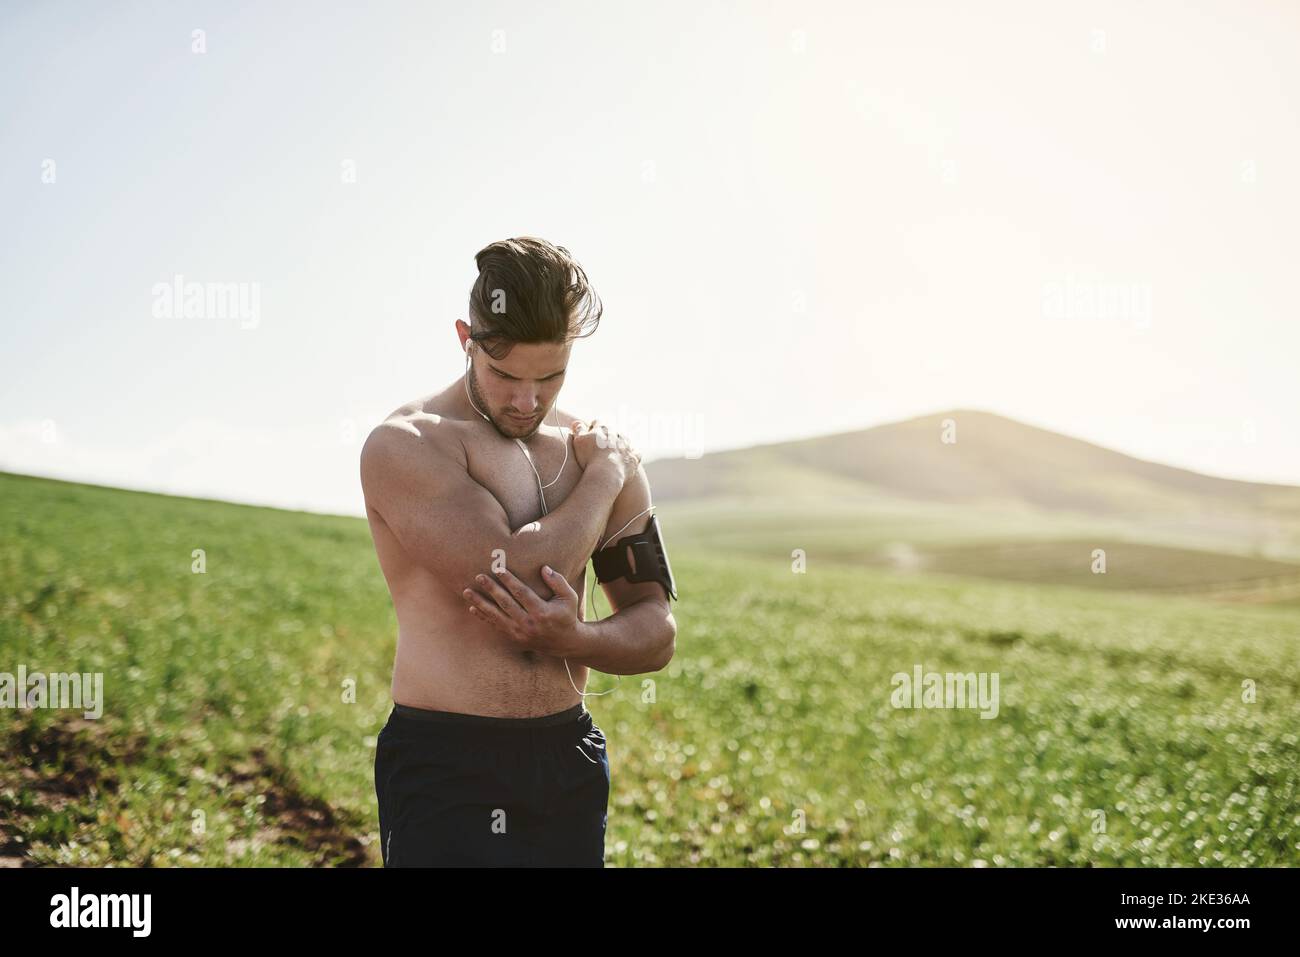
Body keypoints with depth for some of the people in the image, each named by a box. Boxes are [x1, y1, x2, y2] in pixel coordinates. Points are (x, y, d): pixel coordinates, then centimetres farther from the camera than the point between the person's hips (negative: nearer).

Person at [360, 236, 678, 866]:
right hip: (444, 772, -5)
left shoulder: (596, 449, 7)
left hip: (568, 763, 5)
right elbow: (514, 570, -22)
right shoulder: (404, 446, -9)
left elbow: (657, 634, 8)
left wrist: (577, 639, -13)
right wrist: (603, 476, -7)